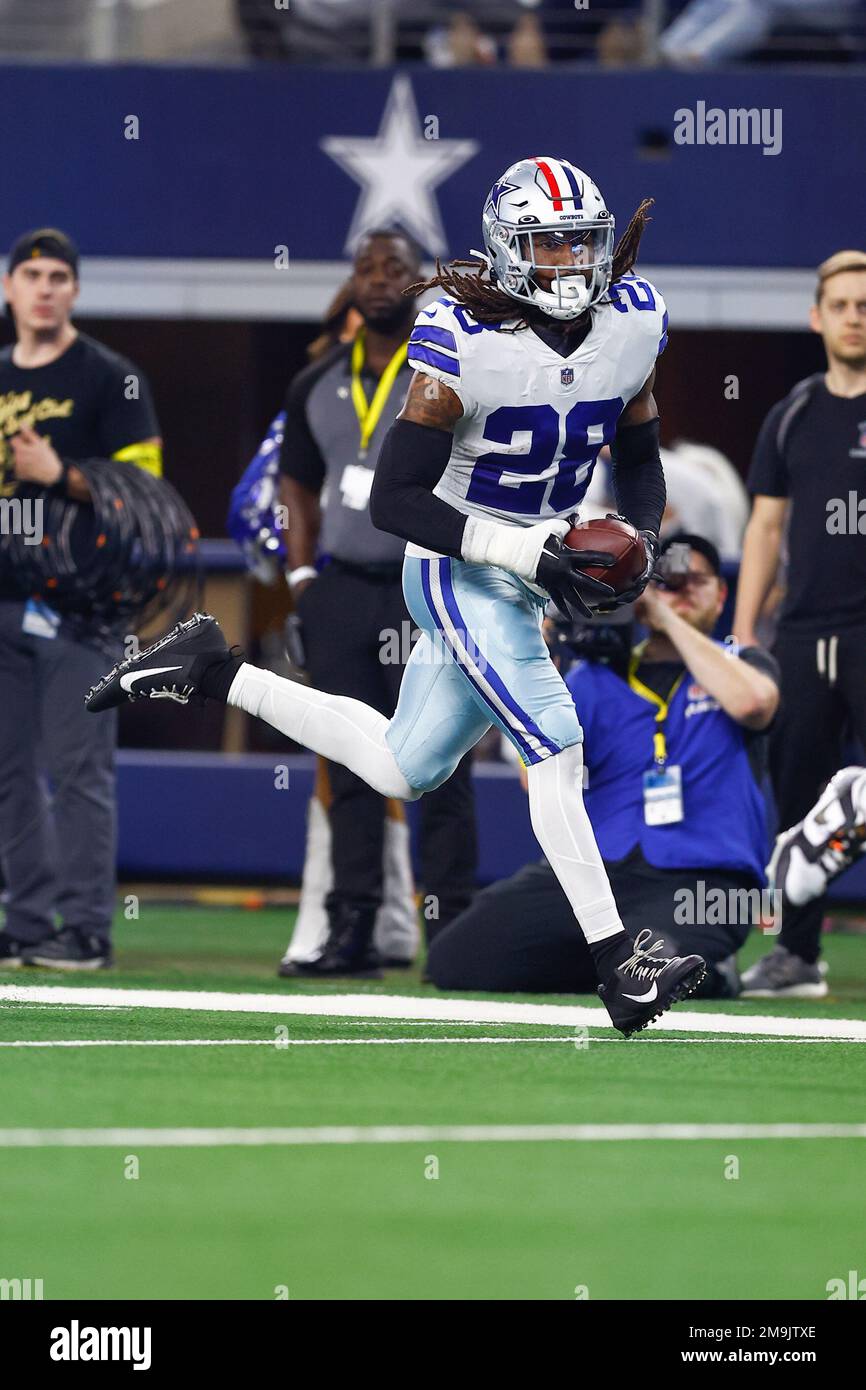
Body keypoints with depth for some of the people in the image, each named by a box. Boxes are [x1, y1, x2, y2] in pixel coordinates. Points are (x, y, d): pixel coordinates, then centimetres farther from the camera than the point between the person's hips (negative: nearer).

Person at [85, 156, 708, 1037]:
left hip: (525, 579, 7)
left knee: (402, 770, 15)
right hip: (458, 574, -7)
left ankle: (211, 673, 28)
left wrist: (640, 545, -10)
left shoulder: (632, 326, -4)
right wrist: (526, 552, -27)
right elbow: (393, 500, -21)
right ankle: (619, 969, -18)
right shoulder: (463, 343, -23)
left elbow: (640, 462, 11)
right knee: (553, 744, -20)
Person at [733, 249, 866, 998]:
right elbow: (767, 525, 16)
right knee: (798, 793, 5)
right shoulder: (793, 417, 13)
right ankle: (797, 953, 11)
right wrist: (742, 633, 10)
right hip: (804, 634, 4)